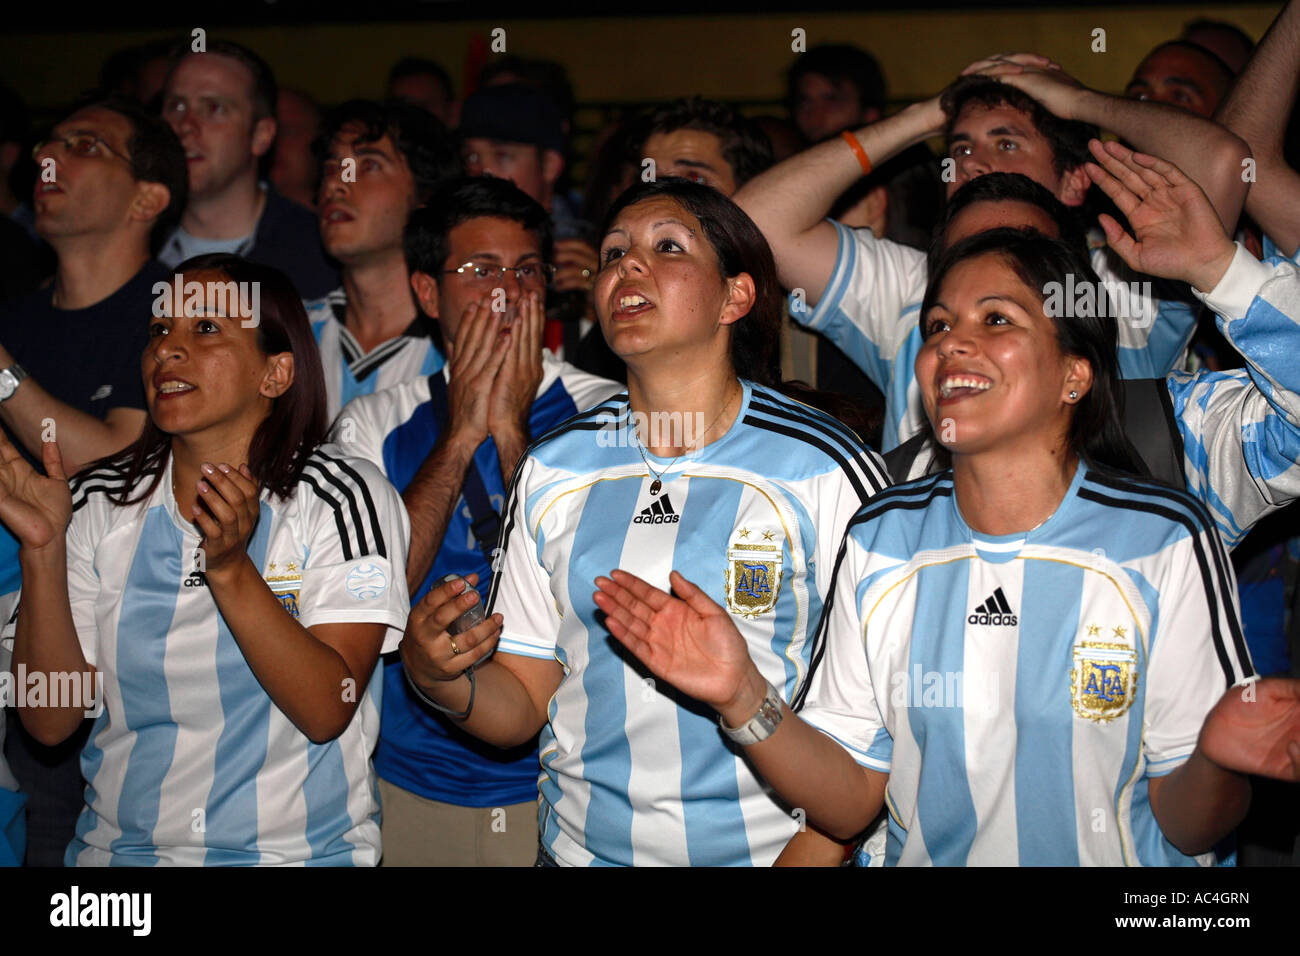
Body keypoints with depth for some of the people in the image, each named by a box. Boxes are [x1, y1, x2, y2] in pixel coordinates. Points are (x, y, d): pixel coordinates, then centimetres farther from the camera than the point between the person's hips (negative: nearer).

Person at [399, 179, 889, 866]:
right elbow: (521, 702, 4)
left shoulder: (825, 471, -11)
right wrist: (439, 677, -15)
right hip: (582, 847, 3)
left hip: (768, 849, -3)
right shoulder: (551, 472, 1)